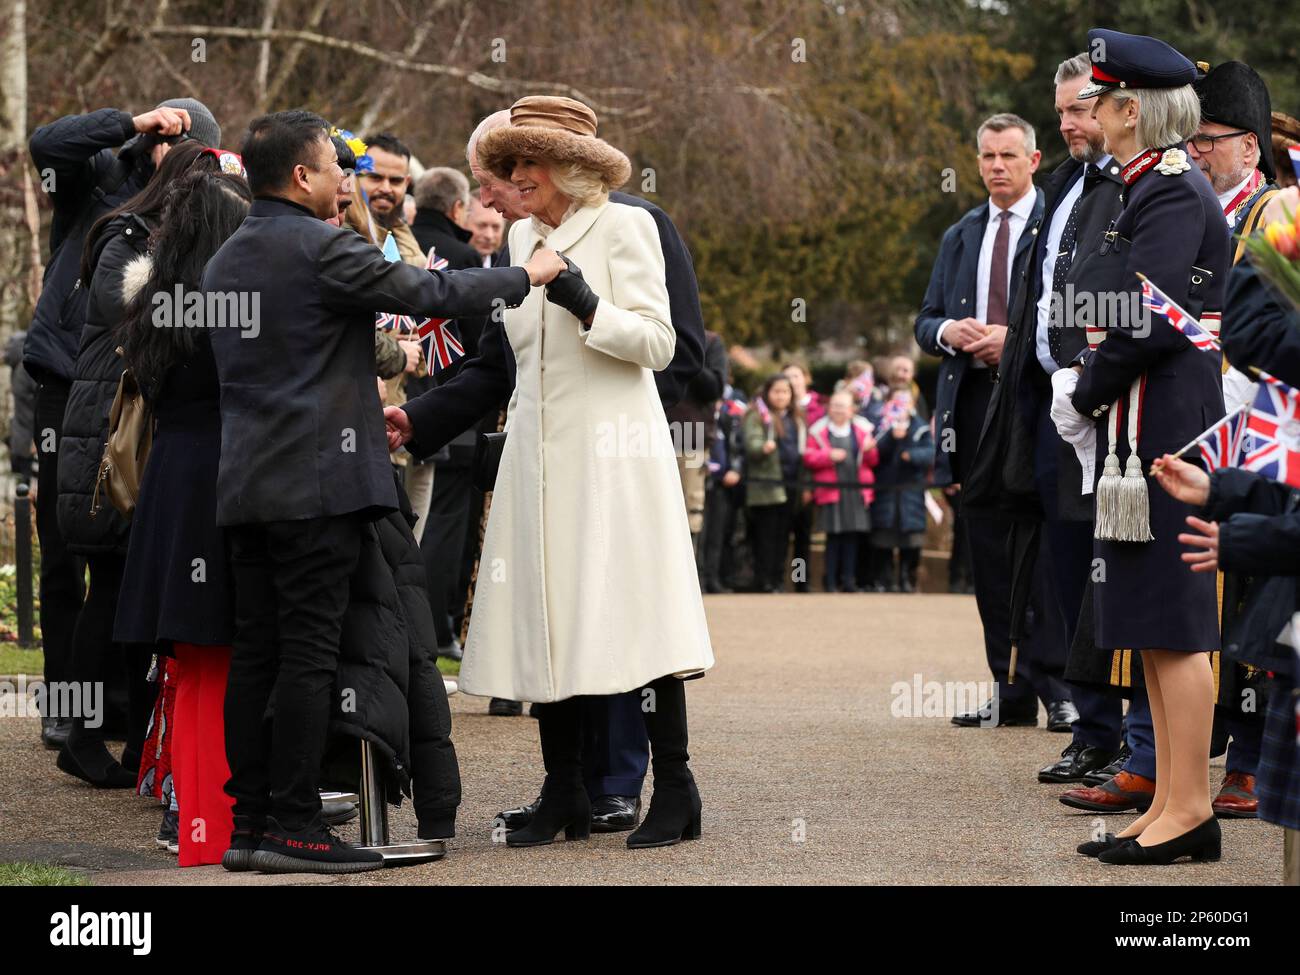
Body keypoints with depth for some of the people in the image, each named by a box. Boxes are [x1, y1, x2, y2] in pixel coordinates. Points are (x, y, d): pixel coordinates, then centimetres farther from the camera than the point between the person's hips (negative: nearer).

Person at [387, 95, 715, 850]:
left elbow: (657, 343, -8)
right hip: (540, 454, 6)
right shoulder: (523, 238, 14)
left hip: (612, 448, -6)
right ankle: (565, 795, 10)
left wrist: (584, 304, -19)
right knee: (545, 621, 4)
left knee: (635, 611, -7)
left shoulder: (624, 227, -3)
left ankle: (675, 788, -1)